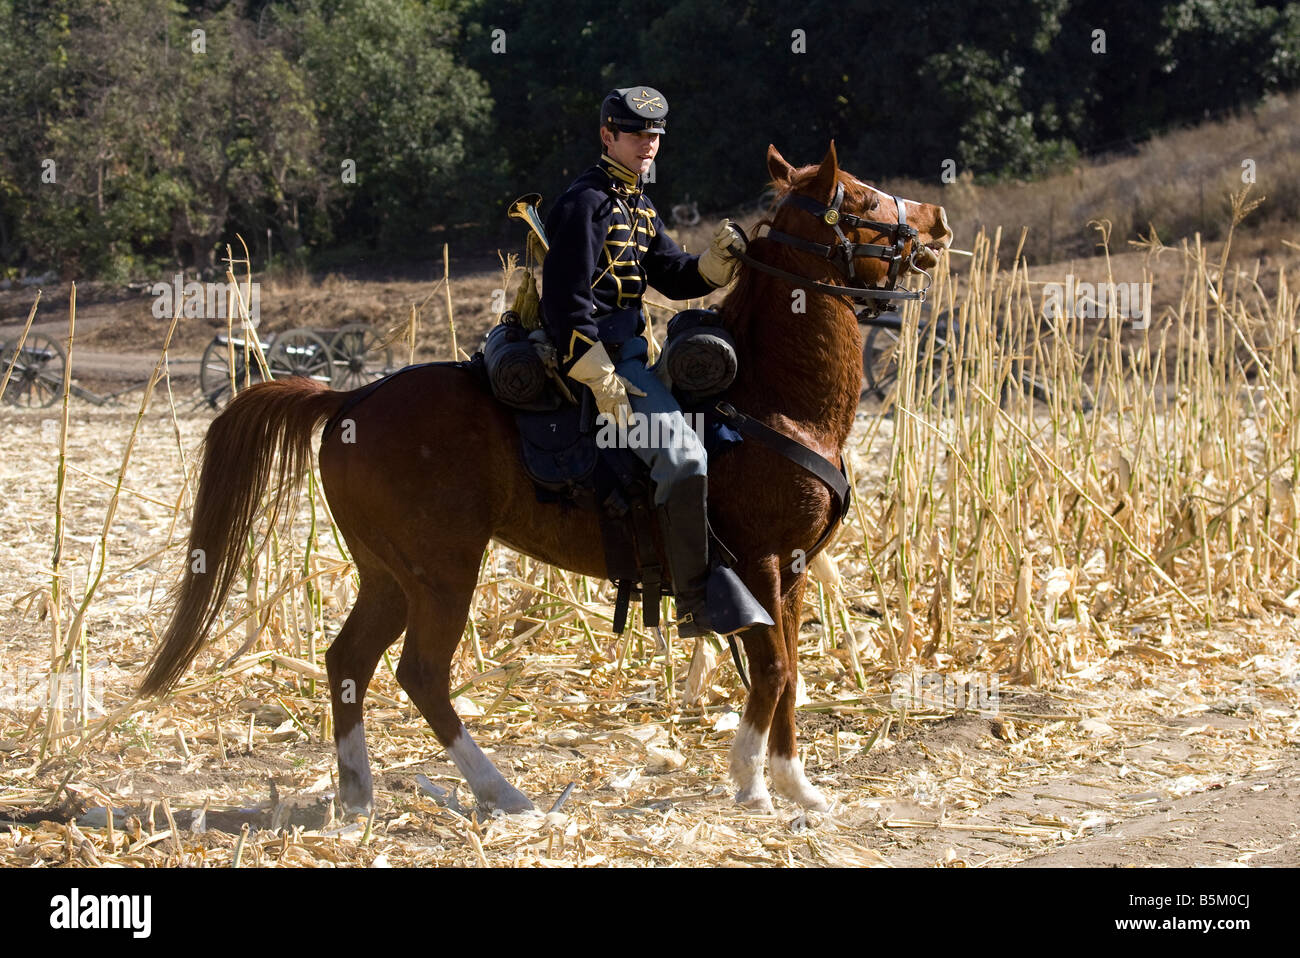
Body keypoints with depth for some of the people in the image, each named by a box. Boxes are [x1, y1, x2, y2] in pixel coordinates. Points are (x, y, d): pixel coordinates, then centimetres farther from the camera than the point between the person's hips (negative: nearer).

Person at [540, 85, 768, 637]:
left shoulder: (638, 207, 20)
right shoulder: (586, 203, -10)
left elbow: (674, 277, 19)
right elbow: (567, 301, -17)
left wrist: (717, 261, -3)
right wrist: (602, 382, -23)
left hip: (628, 350, 11)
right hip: (595, 353, -11)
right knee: (682, 454, -24)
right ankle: (698, 602, -23)